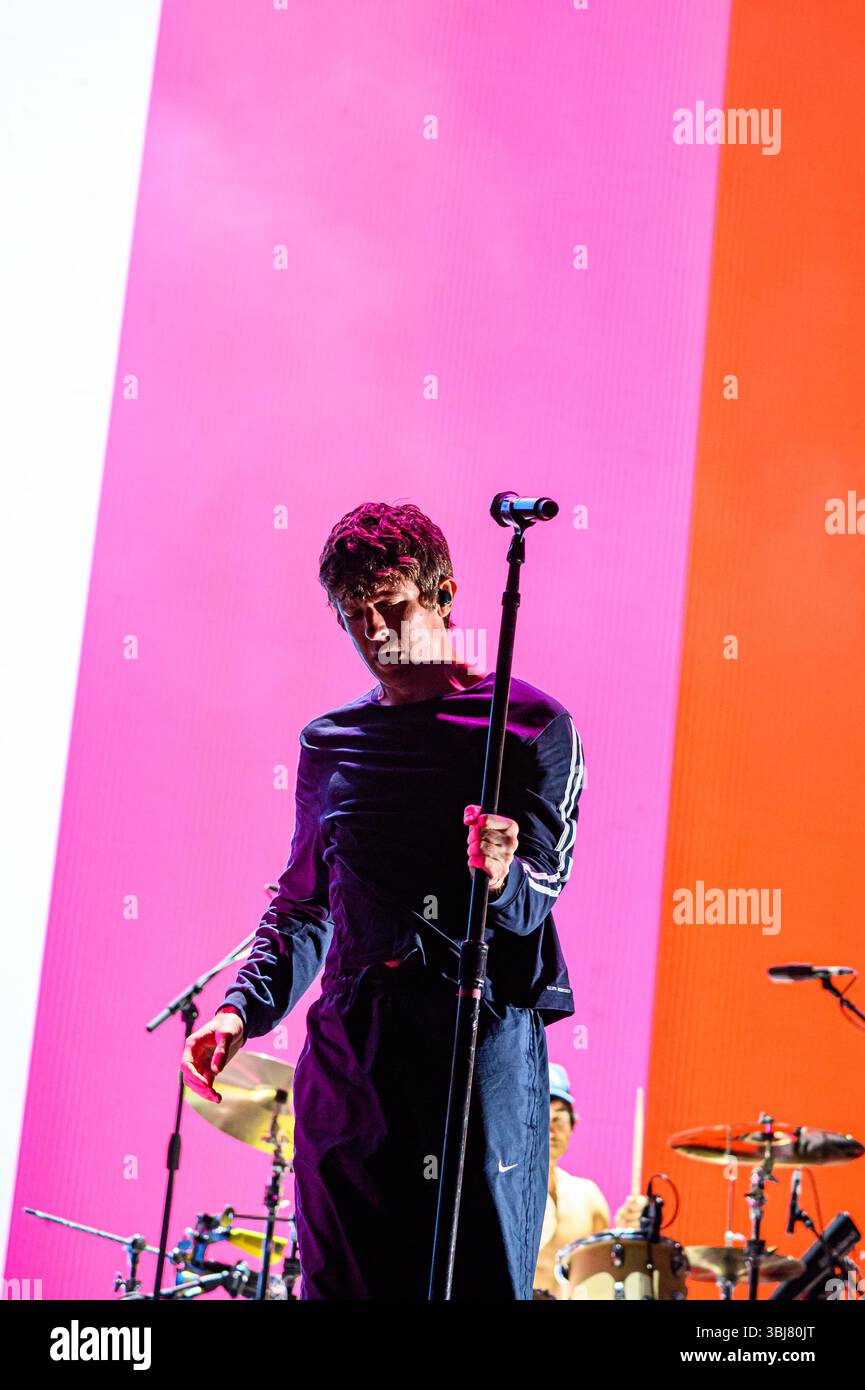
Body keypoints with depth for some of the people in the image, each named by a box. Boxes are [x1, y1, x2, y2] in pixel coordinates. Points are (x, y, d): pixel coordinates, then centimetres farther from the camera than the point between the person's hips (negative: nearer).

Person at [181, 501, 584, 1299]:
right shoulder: (329, 744, 16)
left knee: (481, 1278, -5)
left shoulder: (530, 725, 2)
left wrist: (502, 879, -30)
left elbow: (542, 886, -7)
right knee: (342, 1283, 5)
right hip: (348, 1038, 4)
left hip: (483, 1030, -4)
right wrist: (242, 1007, 8)